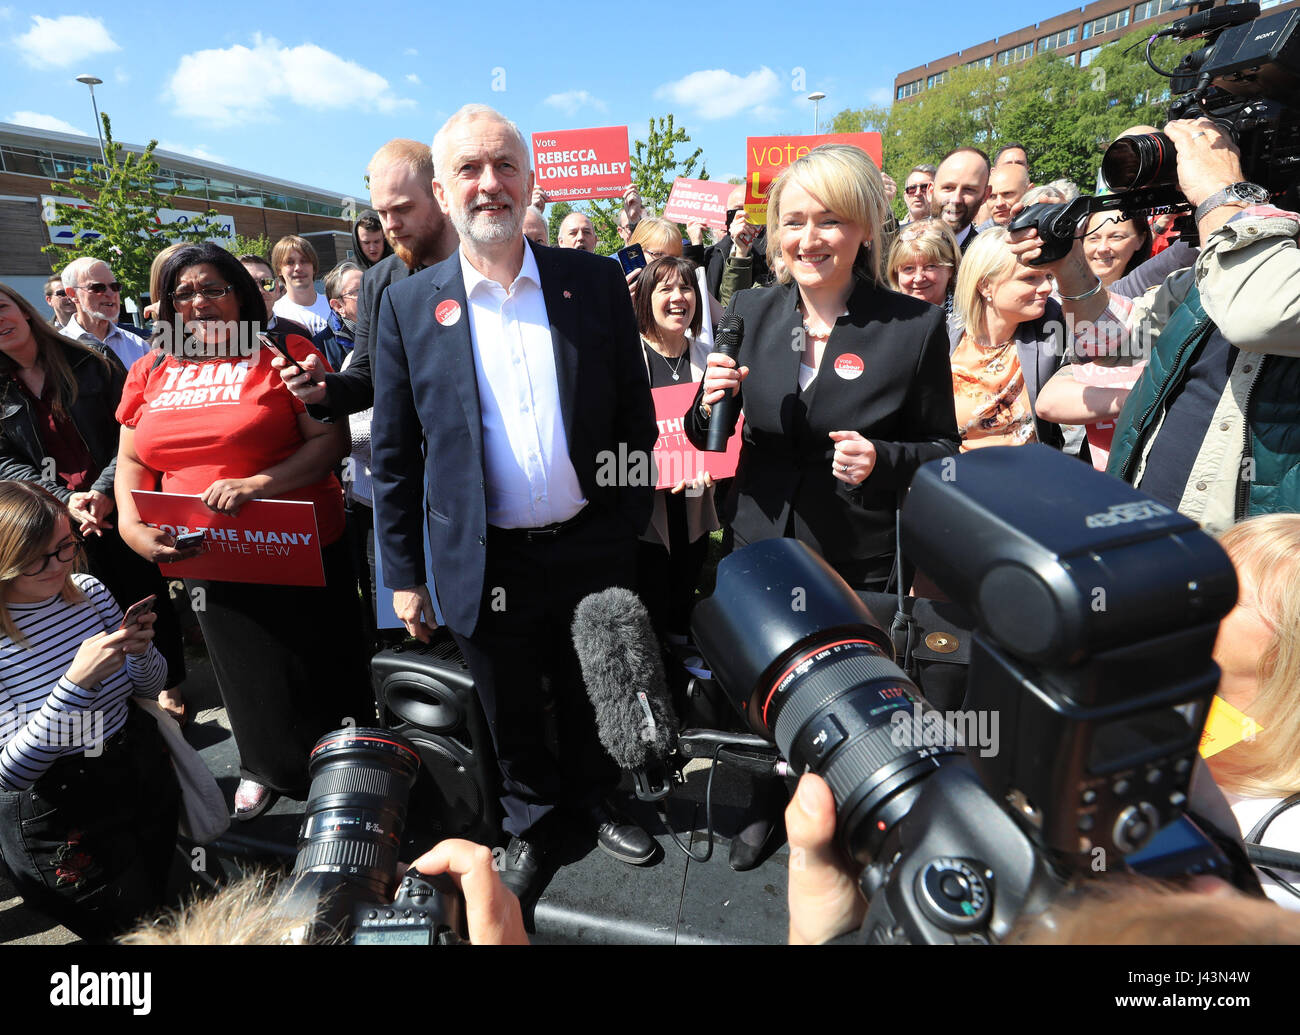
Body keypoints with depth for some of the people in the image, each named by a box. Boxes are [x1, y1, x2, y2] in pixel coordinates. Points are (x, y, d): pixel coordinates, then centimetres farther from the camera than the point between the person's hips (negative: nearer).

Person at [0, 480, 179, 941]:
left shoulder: (89, 591, -8)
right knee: (138, 926, 13)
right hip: (56, 813, -5)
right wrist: (76, 682, -37)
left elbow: (149, 688, 3)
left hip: (142, 771, 5)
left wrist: (141, 651, -20)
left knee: (164, 891, 22)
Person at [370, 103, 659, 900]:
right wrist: (405, 574, 0)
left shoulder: (595, 282, -2)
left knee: (592, 699, 20)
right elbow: (393, 454, 0)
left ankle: (596, 801, 48)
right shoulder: (409, 305, -3)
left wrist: (631, 527, 1)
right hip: (486, 562, 0)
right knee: (511, 715, 19)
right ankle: (530, 822, 45)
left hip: (592, 551, 1)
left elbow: (636, 418, 1)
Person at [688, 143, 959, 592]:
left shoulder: (917, 327, -10)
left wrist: (881, 460, -22)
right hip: (754, 552, 3)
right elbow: (703, 439, 4)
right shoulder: (748, 311, -2)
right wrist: (712, 405, -18)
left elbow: (942, 448, -2)